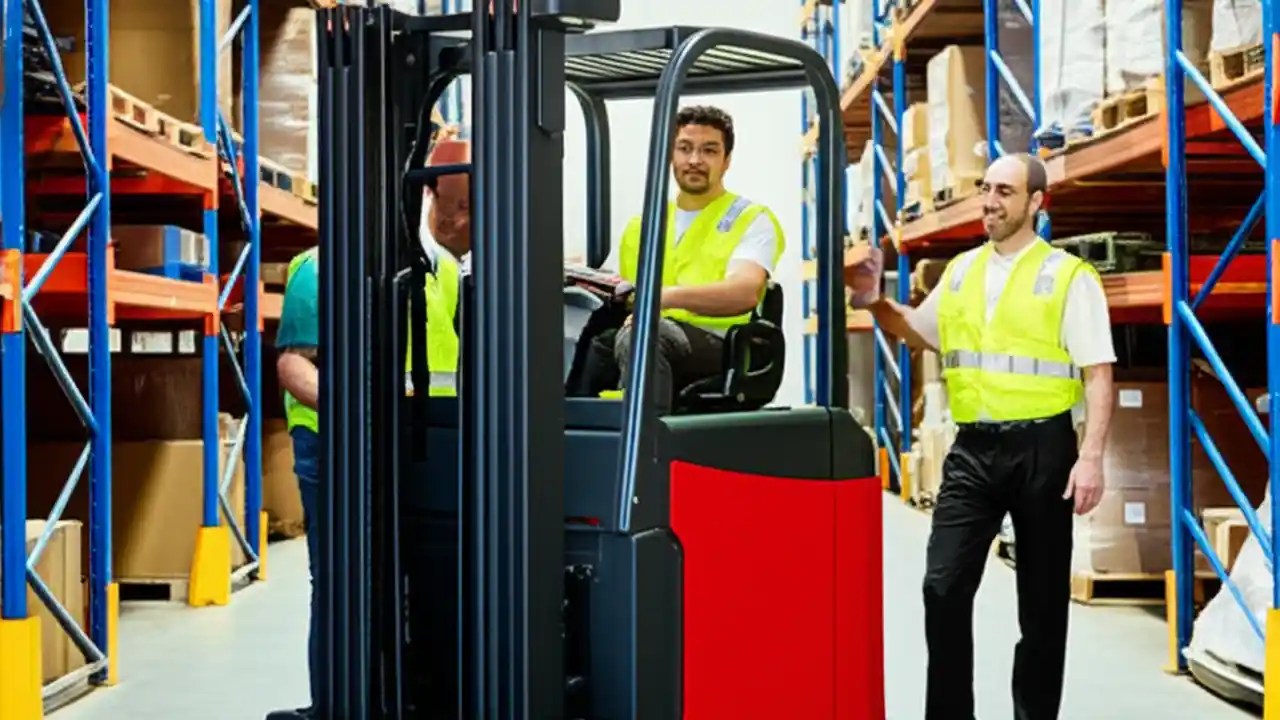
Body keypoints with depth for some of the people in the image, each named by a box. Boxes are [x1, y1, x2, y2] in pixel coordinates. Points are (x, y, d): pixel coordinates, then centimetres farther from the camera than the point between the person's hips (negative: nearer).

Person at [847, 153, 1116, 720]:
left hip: (1041, 448, -4)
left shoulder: (1068, 276, -3)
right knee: (943, 586, -4)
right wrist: (874, 301, 8)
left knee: (1041, 598, 8)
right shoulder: (960, 271, 12)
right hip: (972, 448, 4)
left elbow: (1097, 375, -7)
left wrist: (1091, 457, -17)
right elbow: (920, 332, 27)